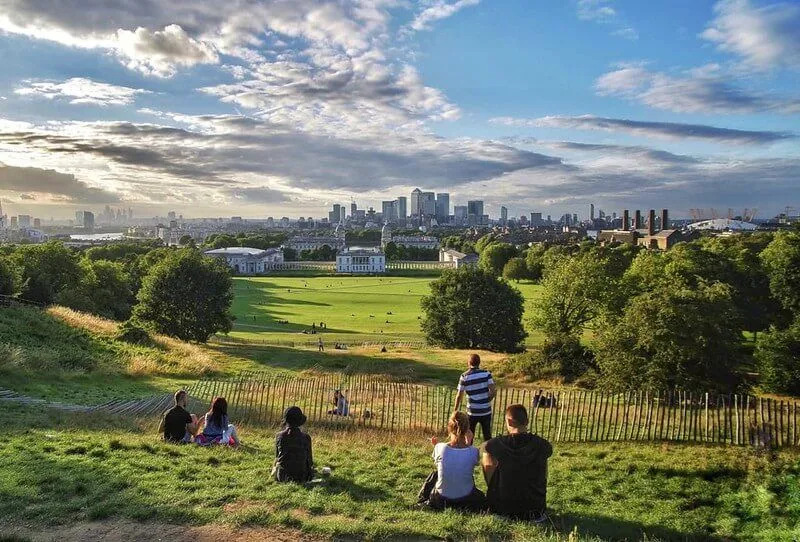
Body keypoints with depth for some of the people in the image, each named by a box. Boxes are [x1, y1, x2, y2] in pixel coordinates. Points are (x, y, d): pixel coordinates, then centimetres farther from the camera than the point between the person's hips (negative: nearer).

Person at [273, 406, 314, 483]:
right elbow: (309, 459, 1)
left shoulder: (279, 436, -9)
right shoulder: (306, 437, -12)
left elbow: (277, 456, 5)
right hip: (300, 477, -1)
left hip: (281, 476, 1)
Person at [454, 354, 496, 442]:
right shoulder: (486, 373, -6)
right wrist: (487, 401, 6)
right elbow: (493, 391, -11)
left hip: (472, 412, -1)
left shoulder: (464, 377, -8)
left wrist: (455, 410, 6)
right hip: (486, 411, 1)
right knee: (487, 435, 14)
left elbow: (459, 396, -6)